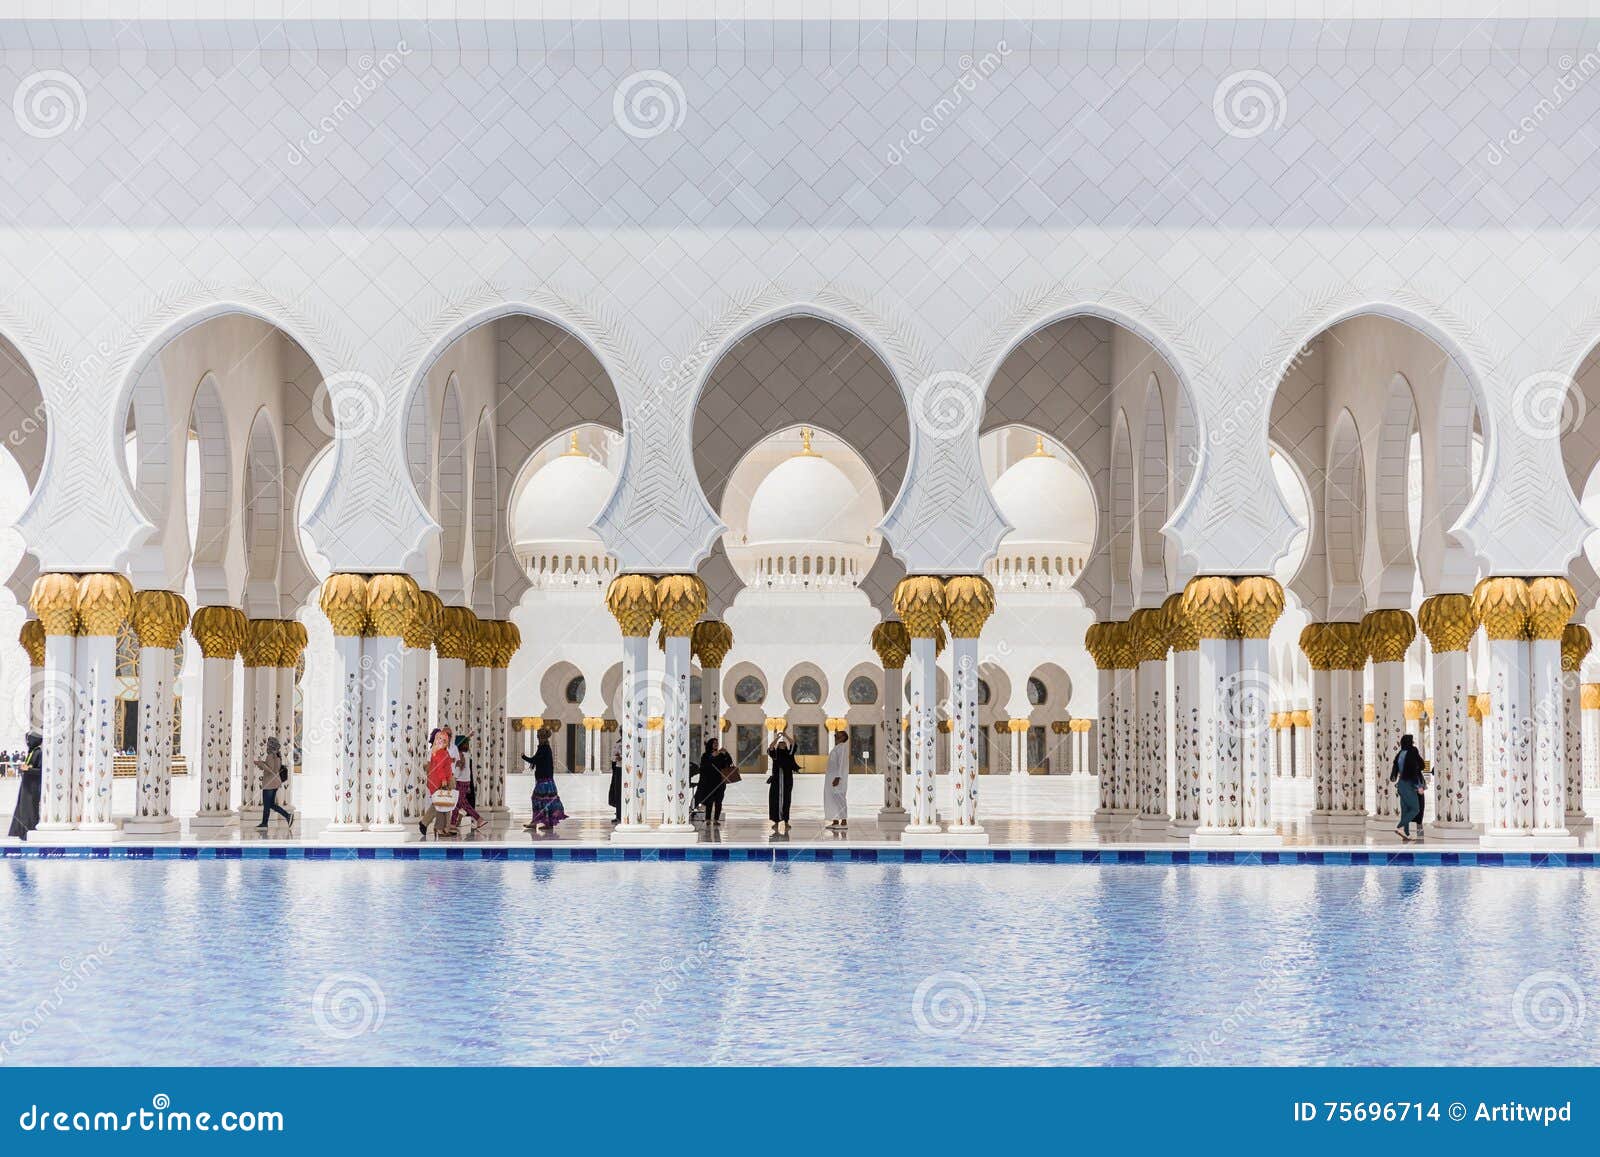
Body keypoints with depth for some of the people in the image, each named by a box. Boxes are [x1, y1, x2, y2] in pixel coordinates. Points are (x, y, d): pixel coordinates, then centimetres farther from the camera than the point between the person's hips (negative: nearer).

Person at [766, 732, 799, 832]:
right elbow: (770, 748, -11)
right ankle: (776, 821, 1)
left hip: (787, 779, 0)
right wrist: (777, 737, -15)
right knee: (775, 799, -4)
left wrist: (785, 735, -7)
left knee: (786, 800, 0)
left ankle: (786, 821, 3)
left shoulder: (789, 753, 10)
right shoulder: (774, 754, 7)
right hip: (776, 779, 0)